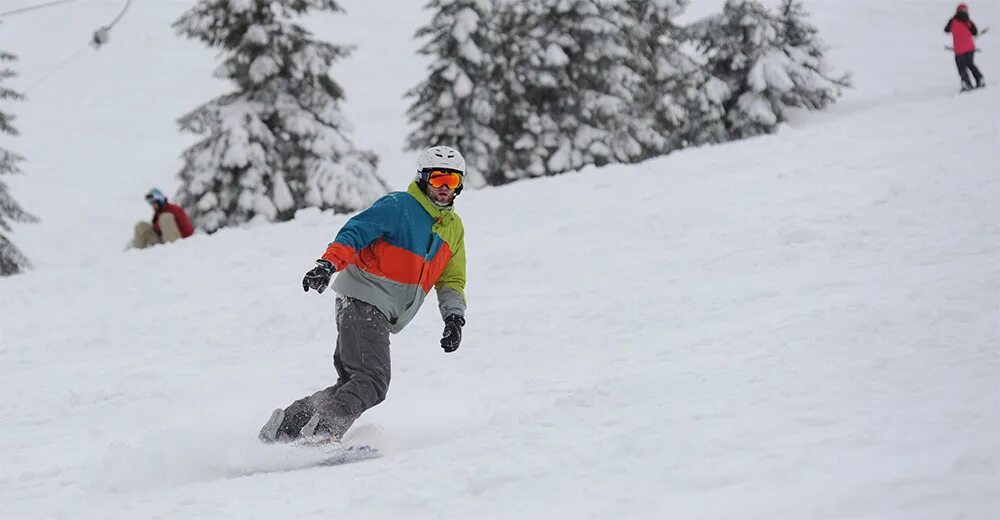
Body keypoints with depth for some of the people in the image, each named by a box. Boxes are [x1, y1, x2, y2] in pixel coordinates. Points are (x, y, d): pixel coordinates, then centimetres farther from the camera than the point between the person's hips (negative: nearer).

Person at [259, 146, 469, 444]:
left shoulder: (454, 227, 17)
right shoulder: (398, 206, -7)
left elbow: (451, 279, 22)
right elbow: (354, 233, -15)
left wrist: (454, 317, 5)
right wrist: (328, 264, -31)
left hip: (383, 316, 8)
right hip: (363, 299, -8)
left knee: (353, 383, 2)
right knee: (372, 381, -21)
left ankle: (285, 426, 6)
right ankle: (320, 435, -29)